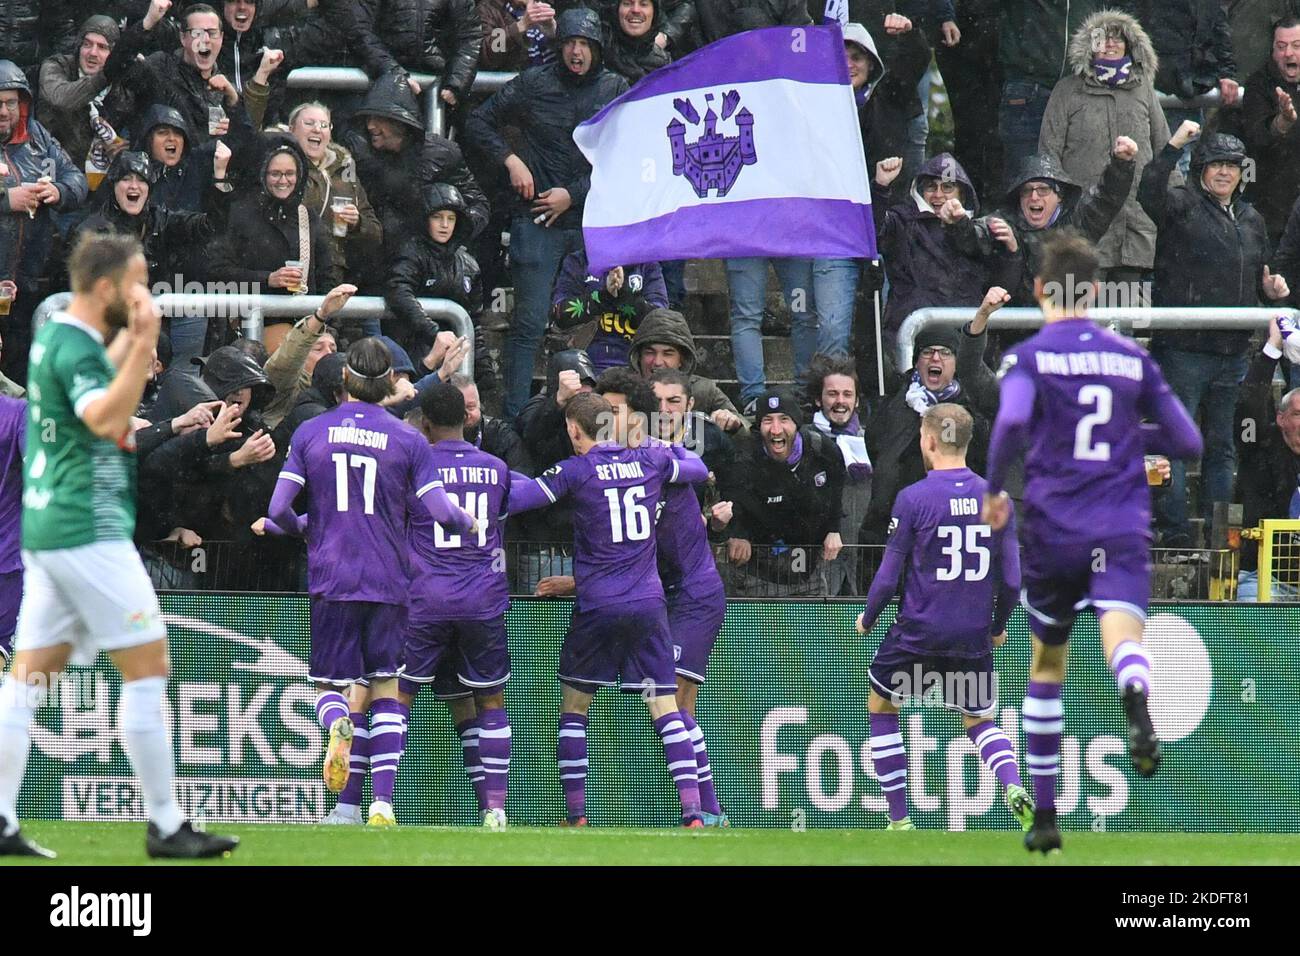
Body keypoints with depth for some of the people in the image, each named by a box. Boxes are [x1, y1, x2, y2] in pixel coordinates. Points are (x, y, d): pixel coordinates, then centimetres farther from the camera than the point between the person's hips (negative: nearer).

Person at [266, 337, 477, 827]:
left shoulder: (310, 433, 1)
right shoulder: (408, 439, -2)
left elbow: (278, 510, -3)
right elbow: (442, 513, -8)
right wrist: (470, 523, 15)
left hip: (330, 579, 0)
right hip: (388, 581, 0)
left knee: (329, 685, 12)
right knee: (386, 689, 10)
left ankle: (337, 725, -25)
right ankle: (382, 802, -2)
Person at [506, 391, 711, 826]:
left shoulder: (575, 471, -7)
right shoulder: (650, 461, 5)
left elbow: (513, 497, -9)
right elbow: (697, 468, 23)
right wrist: (663, 445, 36)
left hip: (597, 607, -3)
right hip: (649, 603, 3)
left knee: (574, 706, 11)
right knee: (666, 708, 4)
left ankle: (575, 815, 6)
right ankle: (692, 812, -7)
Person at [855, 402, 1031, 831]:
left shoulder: (913, 498, -10)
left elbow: (889, 575, -7)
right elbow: (1012, 579, 2)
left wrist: (868, 618, 12)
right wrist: (999, 625, 19)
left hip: (919, 632, -3)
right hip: (975, 636, 3)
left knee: (880, 706, 19)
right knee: (981, 721, 21)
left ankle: (899, 820, 13)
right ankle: (1014, 789, -10)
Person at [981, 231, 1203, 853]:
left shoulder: (1029, 356, 1)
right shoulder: (1132, 358, 11)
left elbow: (1013, 422, -20)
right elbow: (1187, 444, 14)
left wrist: (993, 490, -5)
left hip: (1051, 532, 0)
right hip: (1123, 529, 0)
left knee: (1047, 665, 18)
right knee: (1123, 633, -21)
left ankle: (1044, 816, 24)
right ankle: (1137, 706, -60)